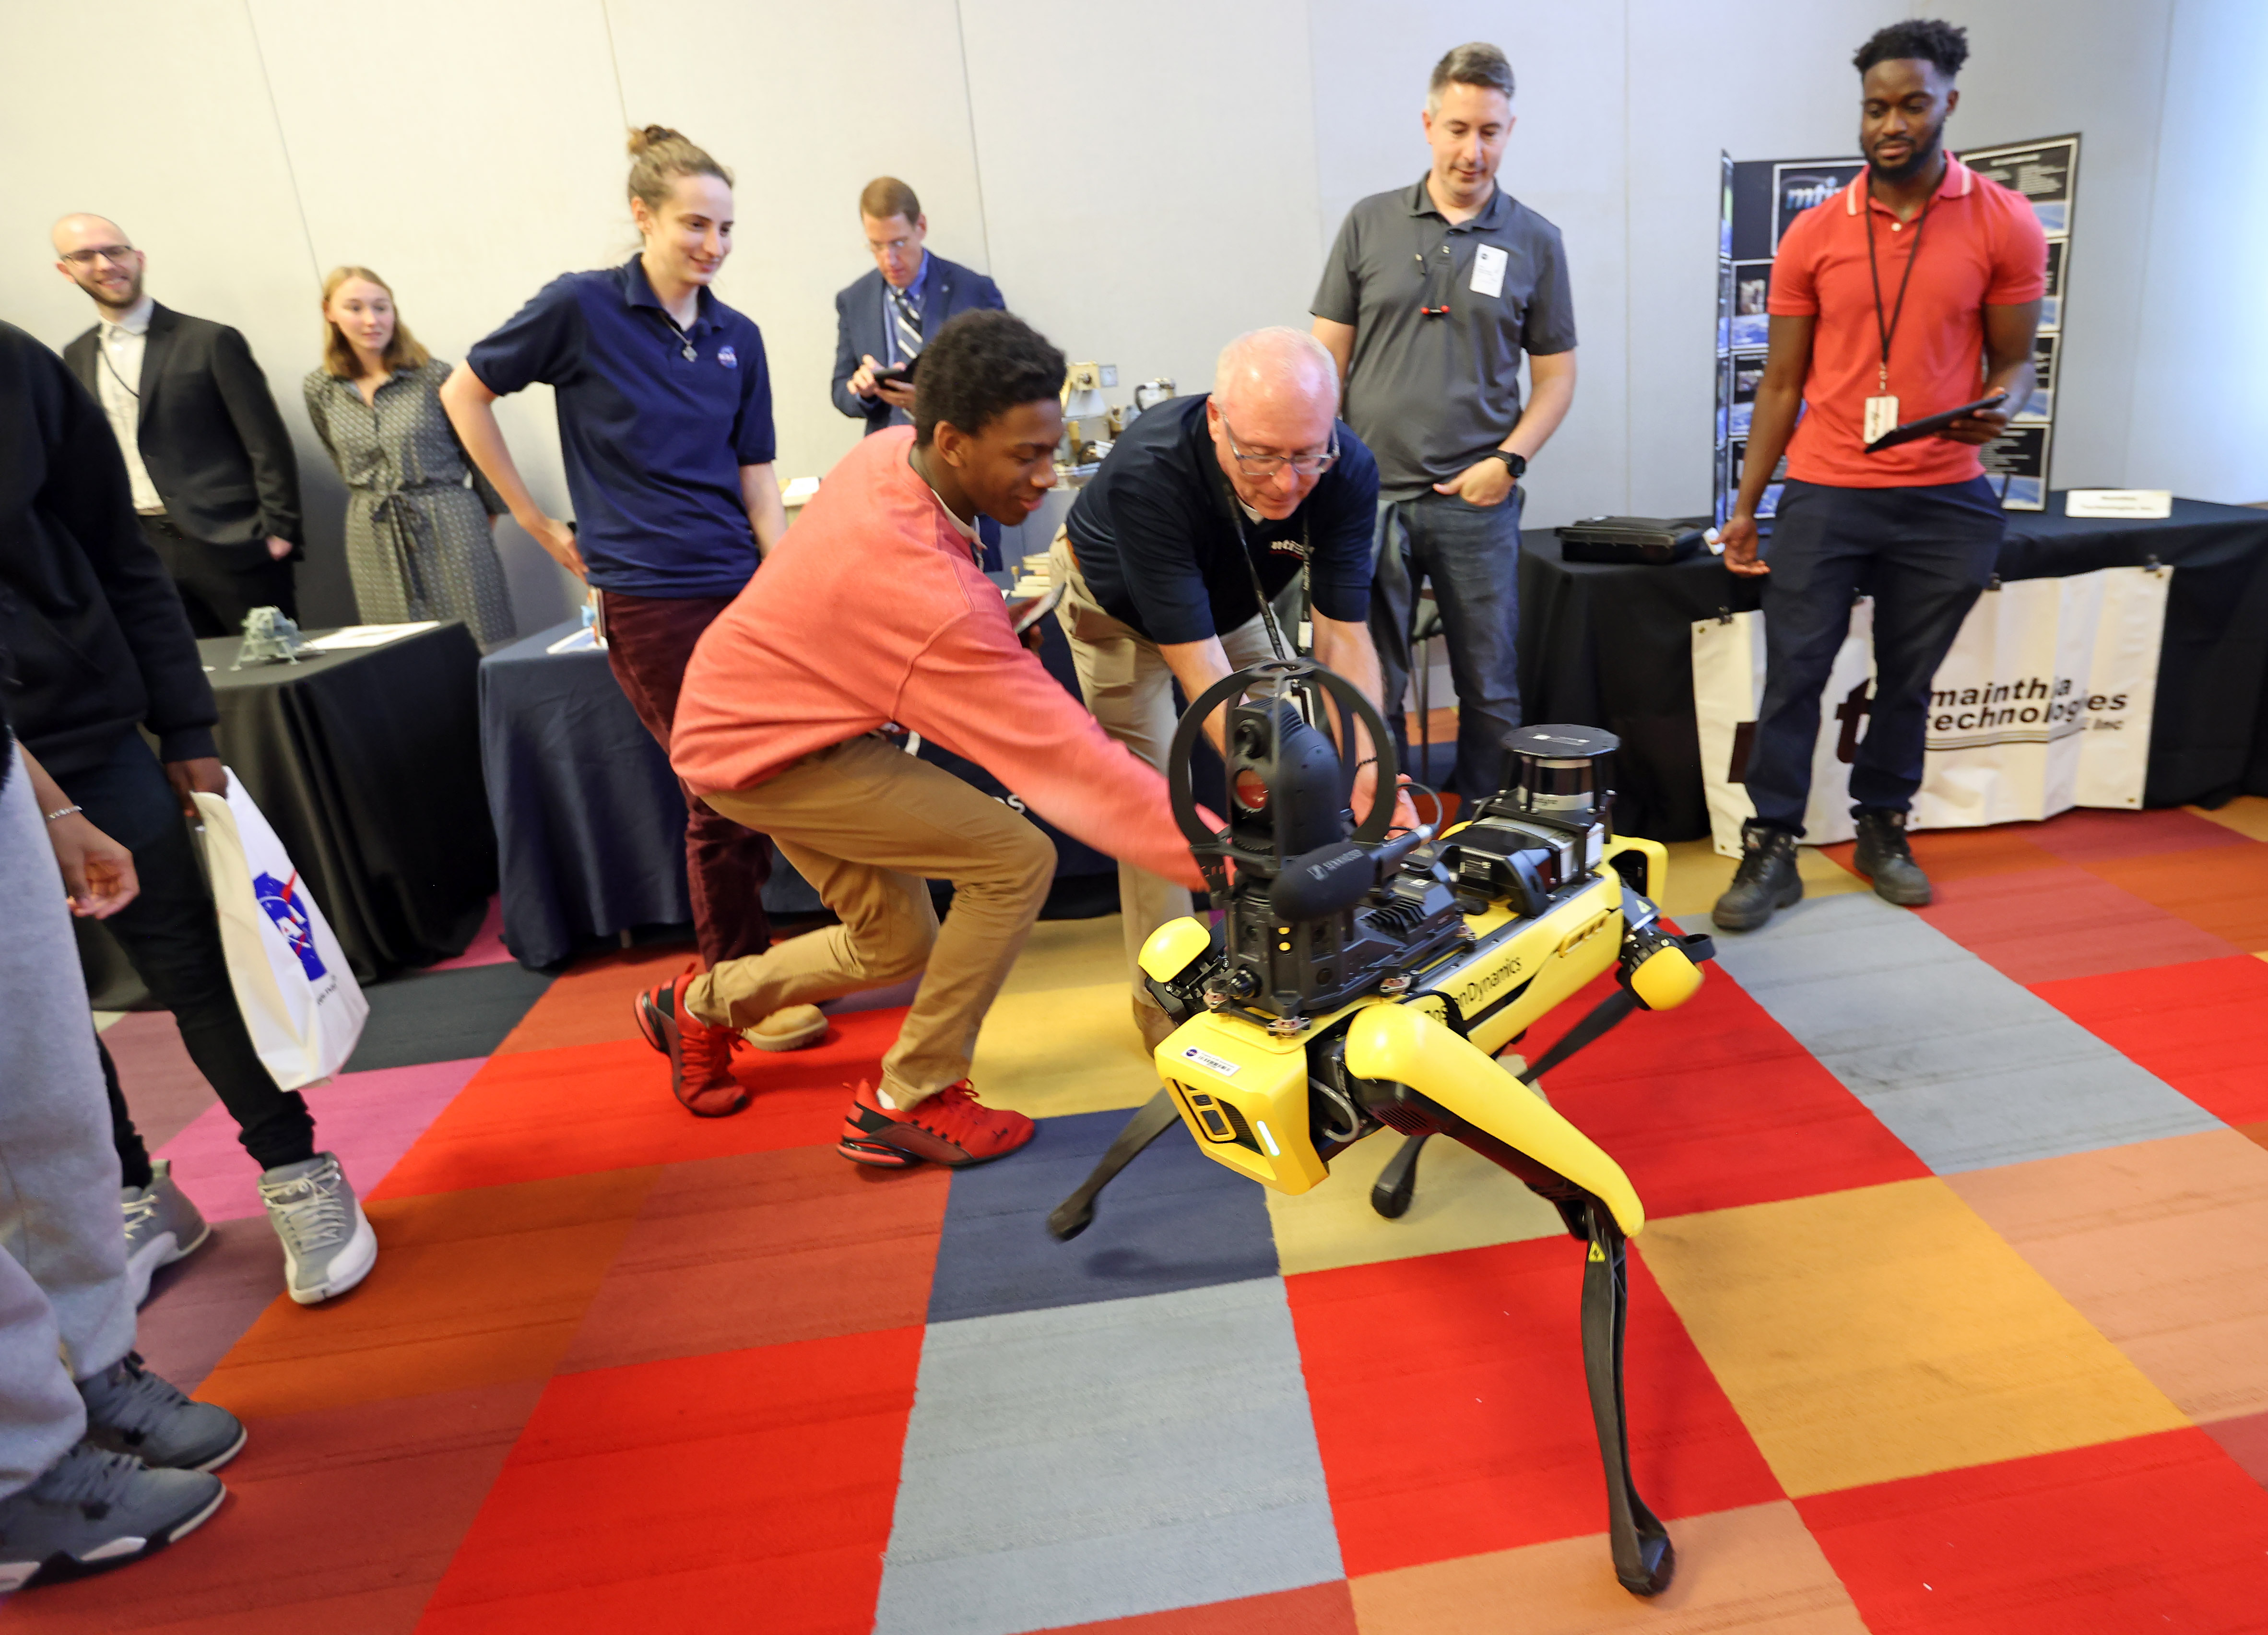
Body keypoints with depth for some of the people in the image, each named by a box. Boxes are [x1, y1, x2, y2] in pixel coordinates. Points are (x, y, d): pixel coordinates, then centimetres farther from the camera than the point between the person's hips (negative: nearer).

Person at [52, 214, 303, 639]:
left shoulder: (211, 341, -3)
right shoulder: (76, 358, 14)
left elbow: (268, 445, -7)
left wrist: (278, 534, -11)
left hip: (231, 545, -5)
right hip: (147, 552, 5)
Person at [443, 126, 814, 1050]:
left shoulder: (737, 339, 9)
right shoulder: (580, 308, -3)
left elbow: (756, 479, 9)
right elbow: (464, 395, 6)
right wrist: (541, 526, 4)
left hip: (742, 590, 5)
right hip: (649, 600, -5)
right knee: (722, 794, -2)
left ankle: (732, 971, 24)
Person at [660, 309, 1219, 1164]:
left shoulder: (888, 452, -7)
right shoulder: (933, 594, -34)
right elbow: (1068, 758, -35)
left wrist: (997, 635, 4)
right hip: (765, 754, -9)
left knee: (897, 944, 16)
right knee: (1016, 859, -17)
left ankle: (702, 1005, 36)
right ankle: (911, 1101, -2)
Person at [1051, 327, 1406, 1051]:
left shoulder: (1347, 472, -32)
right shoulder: (1147, 472, -44)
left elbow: (1342, 634, -30)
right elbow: (1197, 663, -45)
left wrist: (1367, 771, -45)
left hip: (1236, 597, 4)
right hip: (1117, 603, -4)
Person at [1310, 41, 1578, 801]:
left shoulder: (1534, 242, 7)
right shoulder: (1370, 223, 7)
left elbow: (1555, 375, 9)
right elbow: (1327, 358, 6)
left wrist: (1509, 460, -7)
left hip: (1476, 503, 0)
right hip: (1369, 496, 0)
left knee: (1491, 691, 6)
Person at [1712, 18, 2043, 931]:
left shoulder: (2004, 226, 1)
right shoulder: (1814, 235, 3)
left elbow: (2013, 360, 6)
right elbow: (1782, 383, 5)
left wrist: (2000, 406, -18)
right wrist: (1745, 505, 2)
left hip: (1943, 503, 0)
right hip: (1822, 497, 0)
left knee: (1908, 680, 10)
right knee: (1793, 677, -2)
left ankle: (1882, 832, 27)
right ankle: (1771, 852, 8)